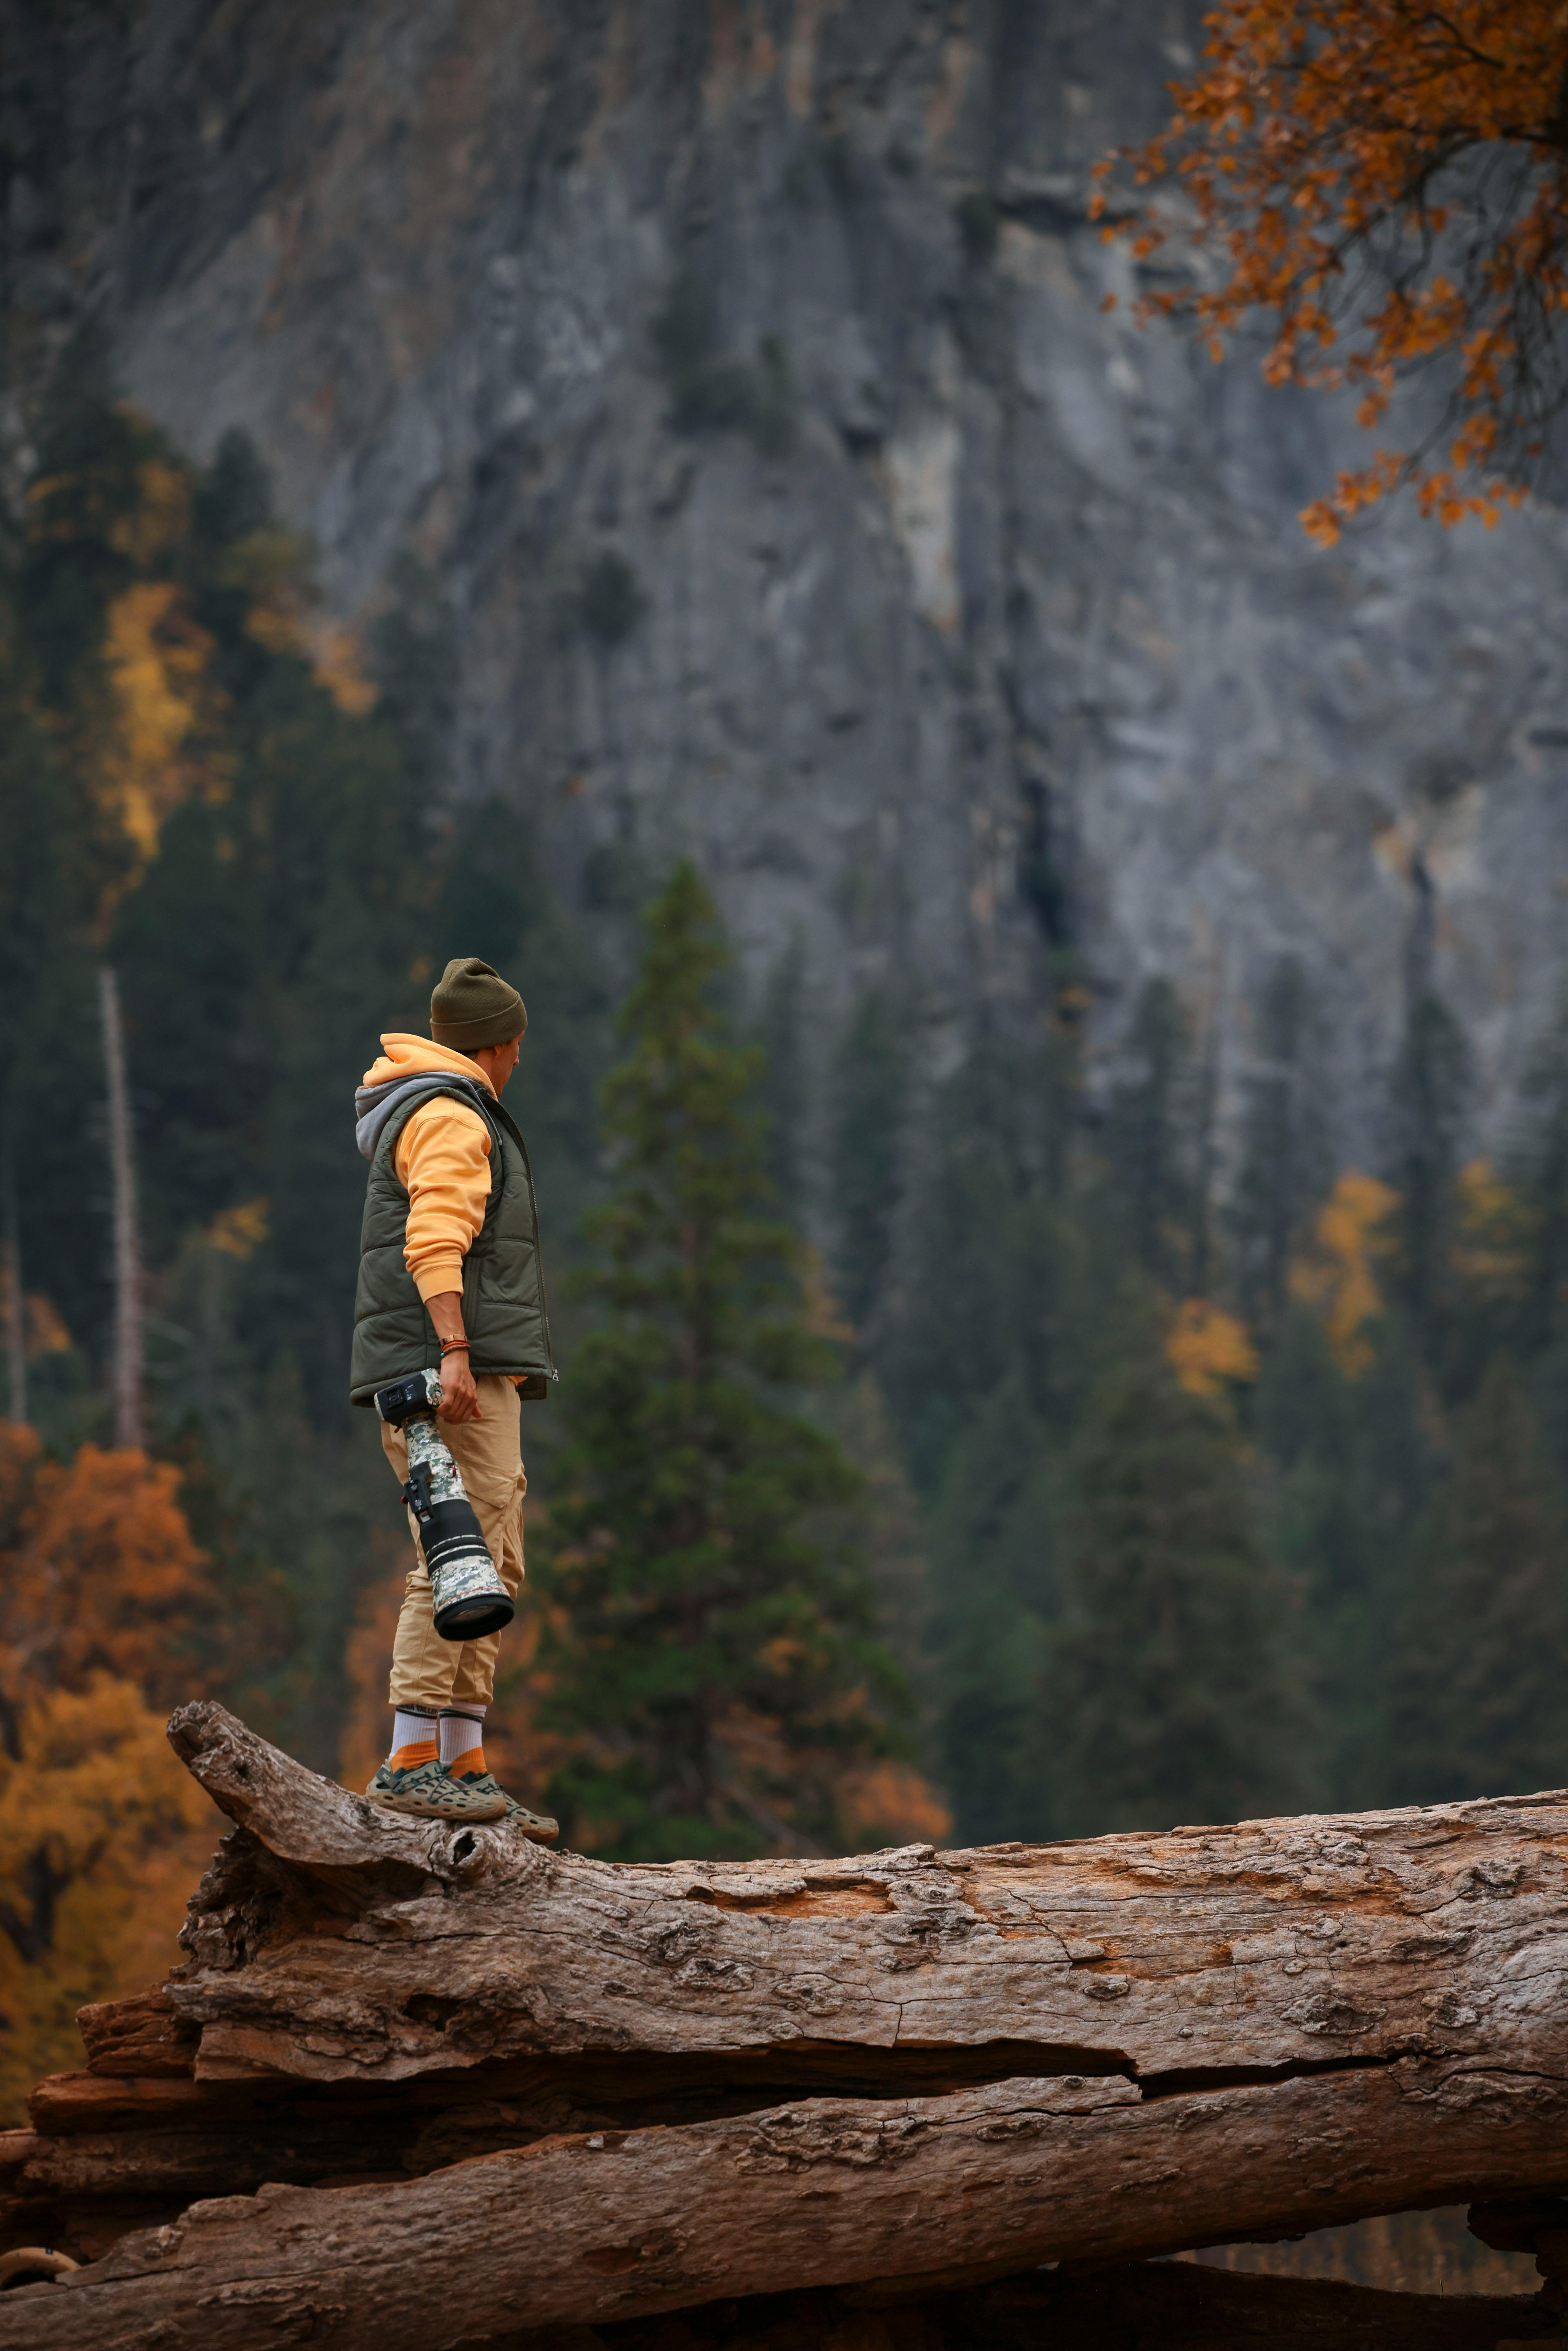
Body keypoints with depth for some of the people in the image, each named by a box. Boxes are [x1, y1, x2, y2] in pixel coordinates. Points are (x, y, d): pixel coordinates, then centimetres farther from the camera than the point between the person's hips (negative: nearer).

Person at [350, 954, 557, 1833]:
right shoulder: (450, 1118, -6)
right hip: (452, 1375, -11)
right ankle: (411, 1762, -20)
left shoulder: (432, 1115, 27)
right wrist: (454, 1352, -28)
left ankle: (465, 1764, 8)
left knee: (490, 1566, 9)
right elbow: (435, 1240, -19)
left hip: (474, 1375, 11)